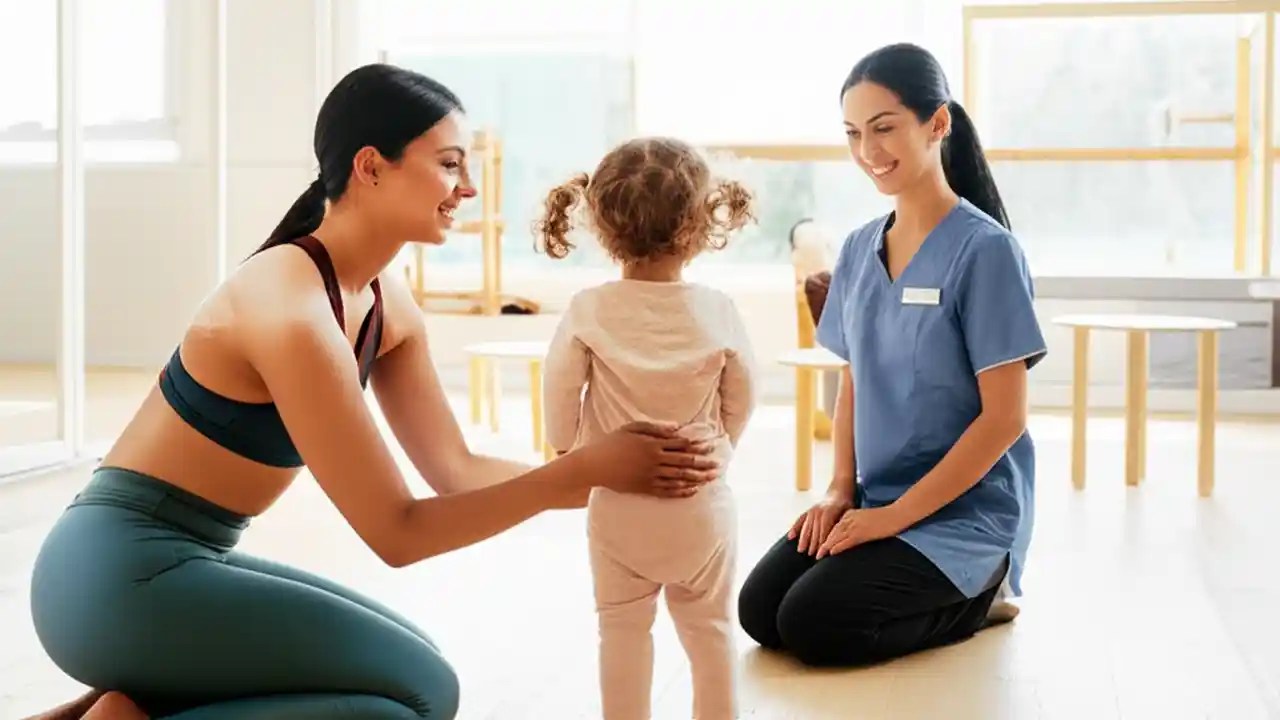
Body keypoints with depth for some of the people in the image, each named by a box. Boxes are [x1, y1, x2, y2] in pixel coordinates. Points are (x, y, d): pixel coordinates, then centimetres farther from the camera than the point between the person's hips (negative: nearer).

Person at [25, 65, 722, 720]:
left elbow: (457, 470, 7)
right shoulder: (294, 313, -23)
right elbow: (397, 532, -20)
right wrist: (583, 469, -20)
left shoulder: (387, 304, 5)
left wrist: (611, 477, -4)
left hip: (176, 564, 9)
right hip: (121, 576, -9)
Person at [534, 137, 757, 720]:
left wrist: (566, 451, 13)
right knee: (708, 626, 16)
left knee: (623, 628, 12)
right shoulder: (717, 311, -12)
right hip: (703, 500, 1)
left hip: (617, 503, -1)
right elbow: (741, 400, 0)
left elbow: (560, 395, -8)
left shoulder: (588, 310, -15)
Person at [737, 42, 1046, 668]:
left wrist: (898, 514, -18)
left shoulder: (983, 248, -16)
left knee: (812, 625, -19)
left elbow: (1004, 416, -18)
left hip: (964, 512, -7)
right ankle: (944, 590, 13)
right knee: (759, 611, -6)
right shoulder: (858, 250, 4)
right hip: (875, 500, 7)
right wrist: (841, 490, -2)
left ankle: (975, 597, 5)